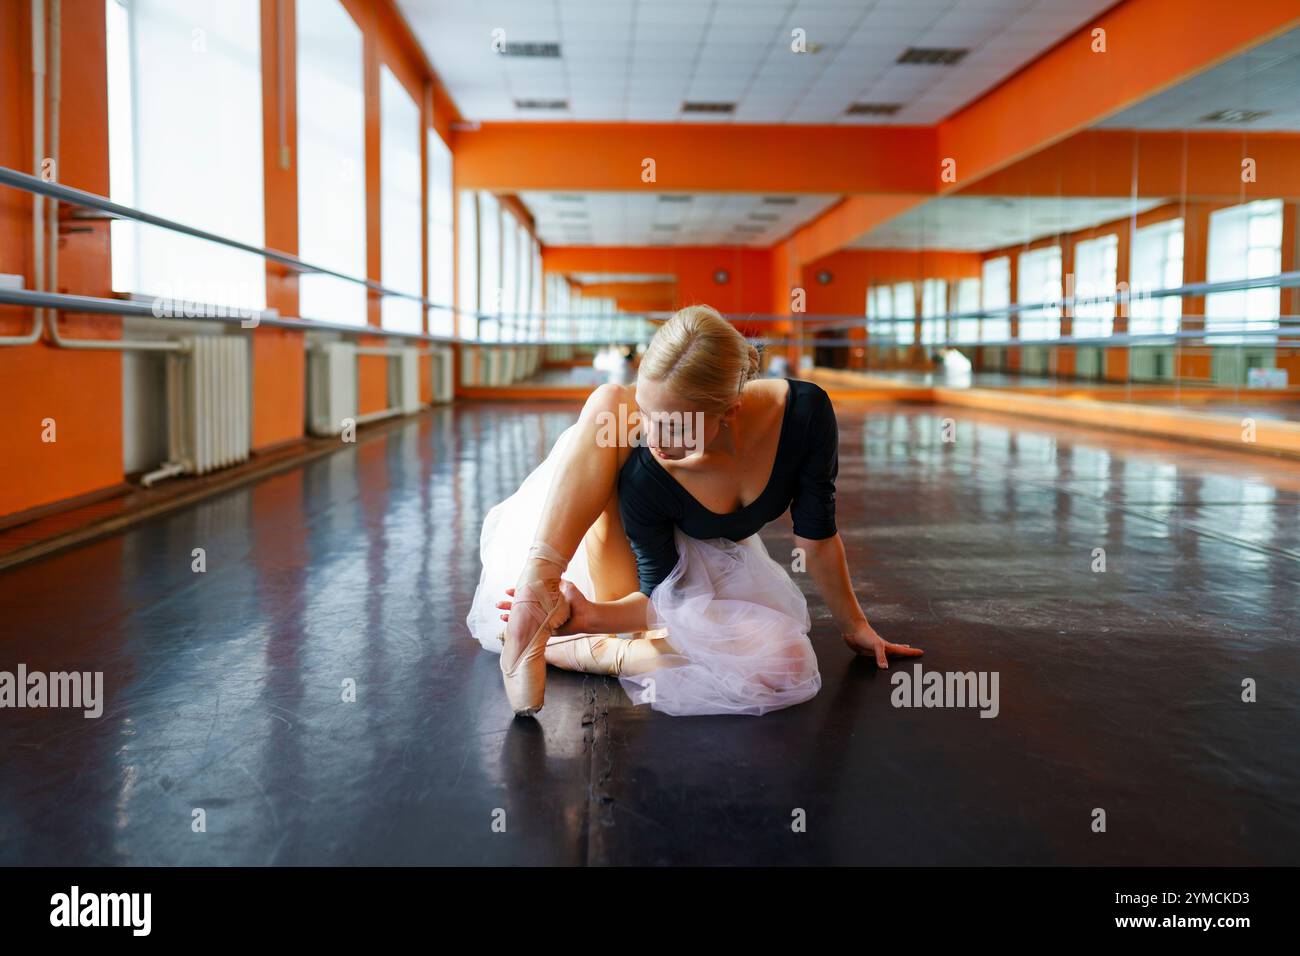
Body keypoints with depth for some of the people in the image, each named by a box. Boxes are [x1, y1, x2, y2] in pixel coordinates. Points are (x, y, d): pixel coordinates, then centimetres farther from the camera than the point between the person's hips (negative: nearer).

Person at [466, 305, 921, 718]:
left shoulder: (803, 411, -31)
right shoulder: (643, 470, -34)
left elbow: (817, 536, -16)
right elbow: (661, 596, -22)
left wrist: (853, 625, -4)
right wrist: (596, 616, -41)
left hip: (718, 572, 3)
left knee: (783, 666, -33)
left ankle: (573, 651, -24)